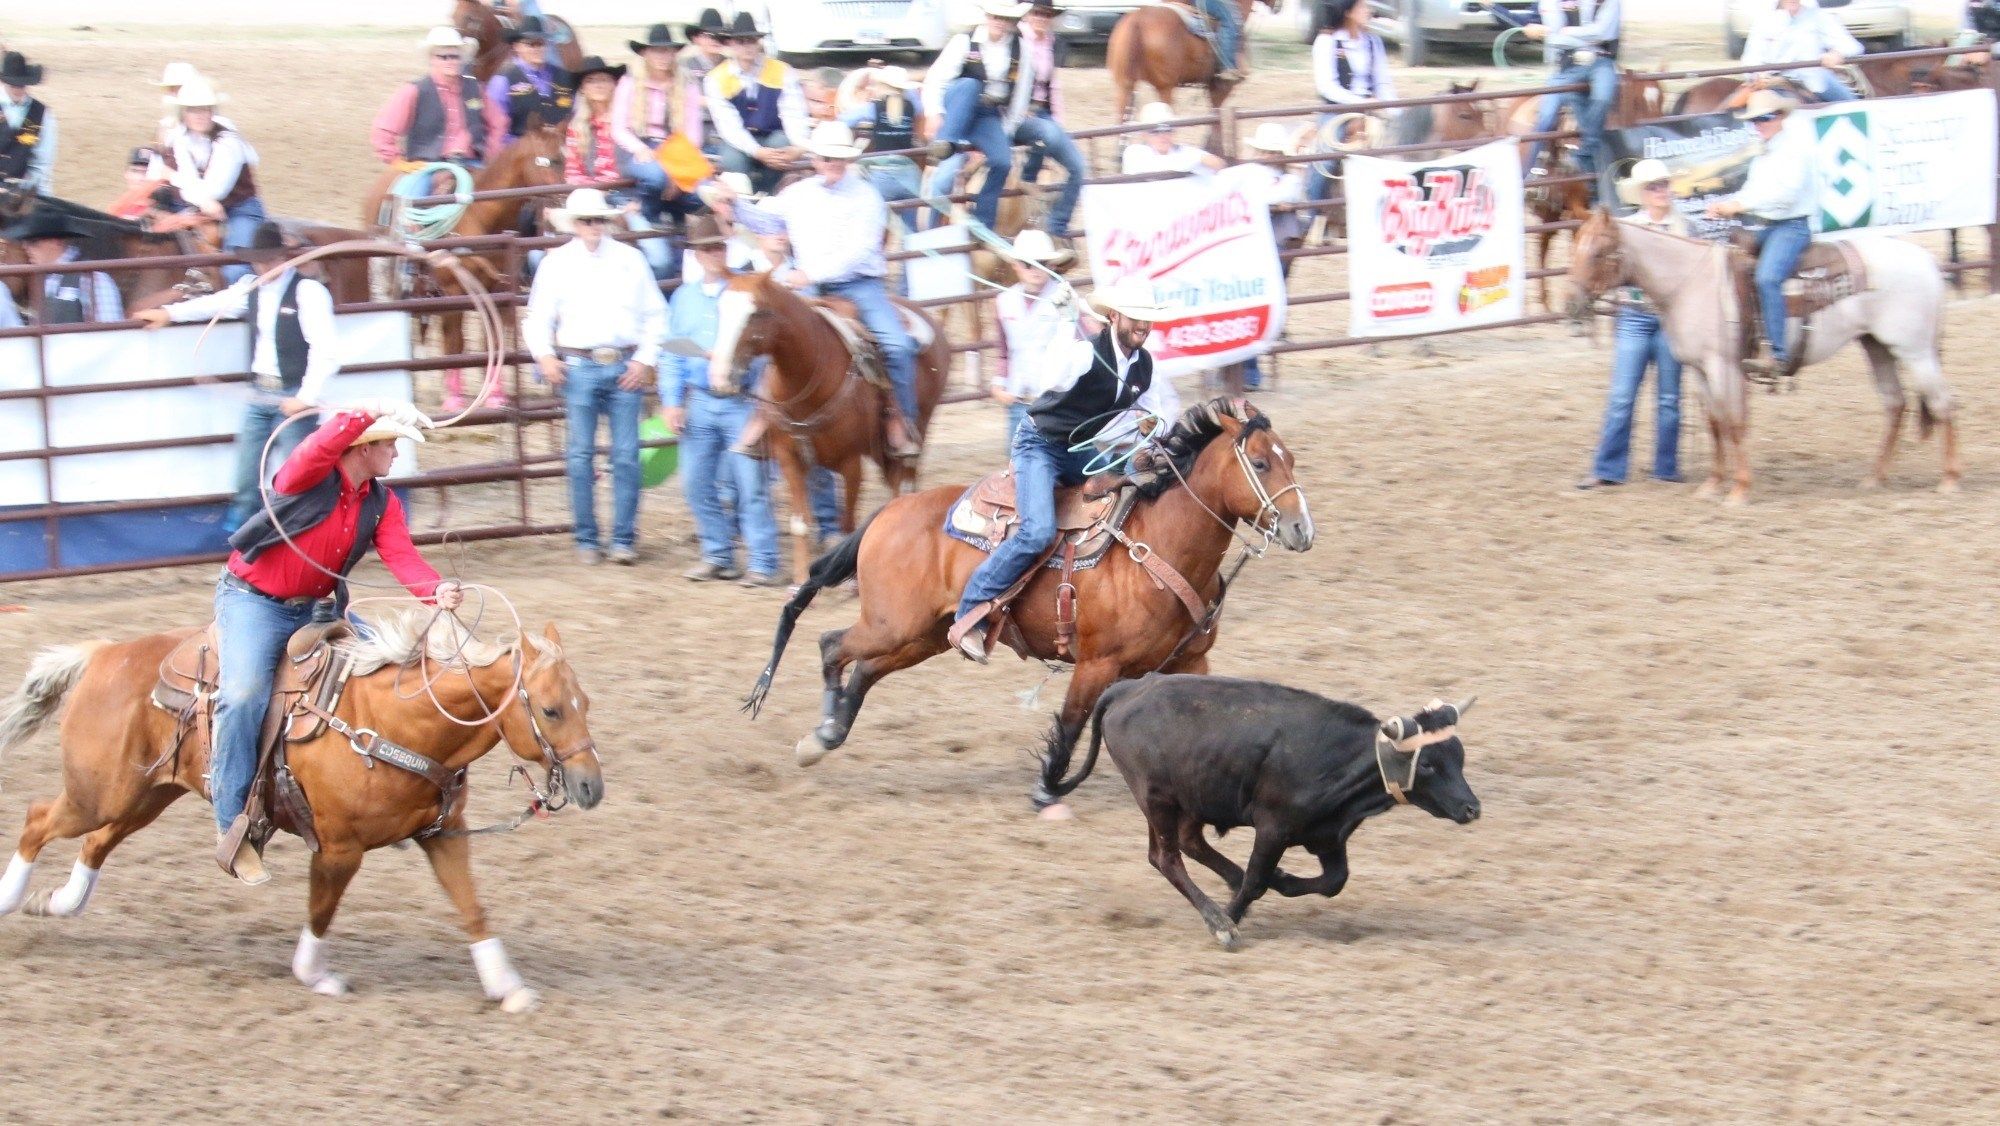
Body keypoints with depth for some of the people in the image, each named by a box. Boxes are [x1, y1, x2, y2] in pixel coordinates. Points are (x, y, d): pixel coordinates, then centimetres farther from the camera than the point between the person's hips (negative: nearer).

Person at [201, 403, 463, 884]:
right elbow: (318, 450, -42)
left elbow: (402, 557, -14)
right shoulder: (309, 477, -17)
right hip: (253, 599, -7)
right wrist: (367, 416, -53)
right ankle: (231, 825, -23)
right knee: (247, 694, -28)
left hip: (315, 607, 7)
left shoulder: (382, 504, 0)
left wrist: (438, 591, -34)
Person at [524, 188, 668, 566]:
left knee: (626, 455, -1)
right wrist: (544, 357, -10)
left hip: (626, 367, 0)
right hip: (579, 367, 0)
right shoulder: (557, 263, 5)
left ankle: (624, 539, 4)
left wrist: (645, 360, -3)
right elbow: (538, 318, 6)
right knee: (581, 454, 1)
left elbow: (655, 315, 6)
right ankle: (587, 539, 7)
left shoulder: (630, 259, 6)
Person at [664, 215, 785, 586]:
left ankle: (763, 564, -3)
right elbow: (672, 354, 15)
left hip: (742, 401, -5)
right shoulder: (684, 298, 12)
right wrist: (671, 401, 7)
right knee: (696, 483, 8)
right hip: (699, 405, 5)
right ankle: (717, 555, 21)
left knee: (750, 484, -7)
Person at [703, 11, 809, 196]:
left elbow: (794, 115, -15)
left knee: (781, 142, -34)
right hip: (739, 141, -1)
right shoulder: (716, 79, -8)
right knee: (732, 160, -35)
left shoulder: (783, 72, -5)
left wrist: (798, 146, -38)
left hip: (774, 139, 1)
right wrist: (758, 152, -34)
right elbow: (728, 125, -17)